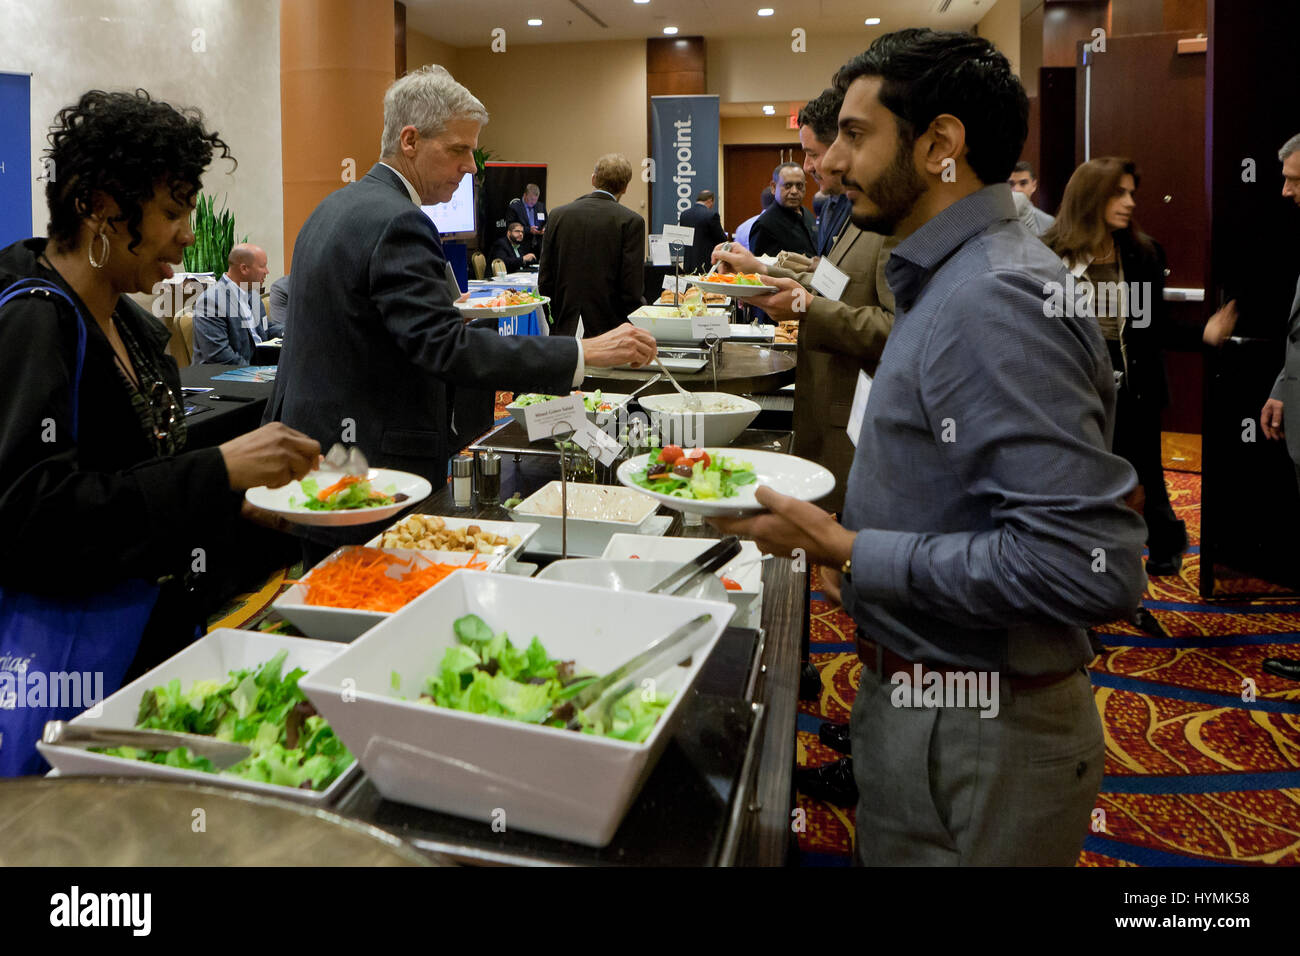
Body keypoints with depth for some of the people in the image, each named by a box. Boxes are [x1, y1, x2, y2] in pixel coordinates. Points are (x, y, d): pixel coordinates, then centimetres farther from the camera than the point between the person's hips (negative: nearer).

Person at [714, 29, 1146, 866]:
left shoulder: (993, 299, -24)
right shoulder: (958, 278, 8)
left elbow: (1092, 563, -31)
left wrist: (851, 552, -24)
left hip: (969, 733, -9)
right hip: (930, 689, 9)